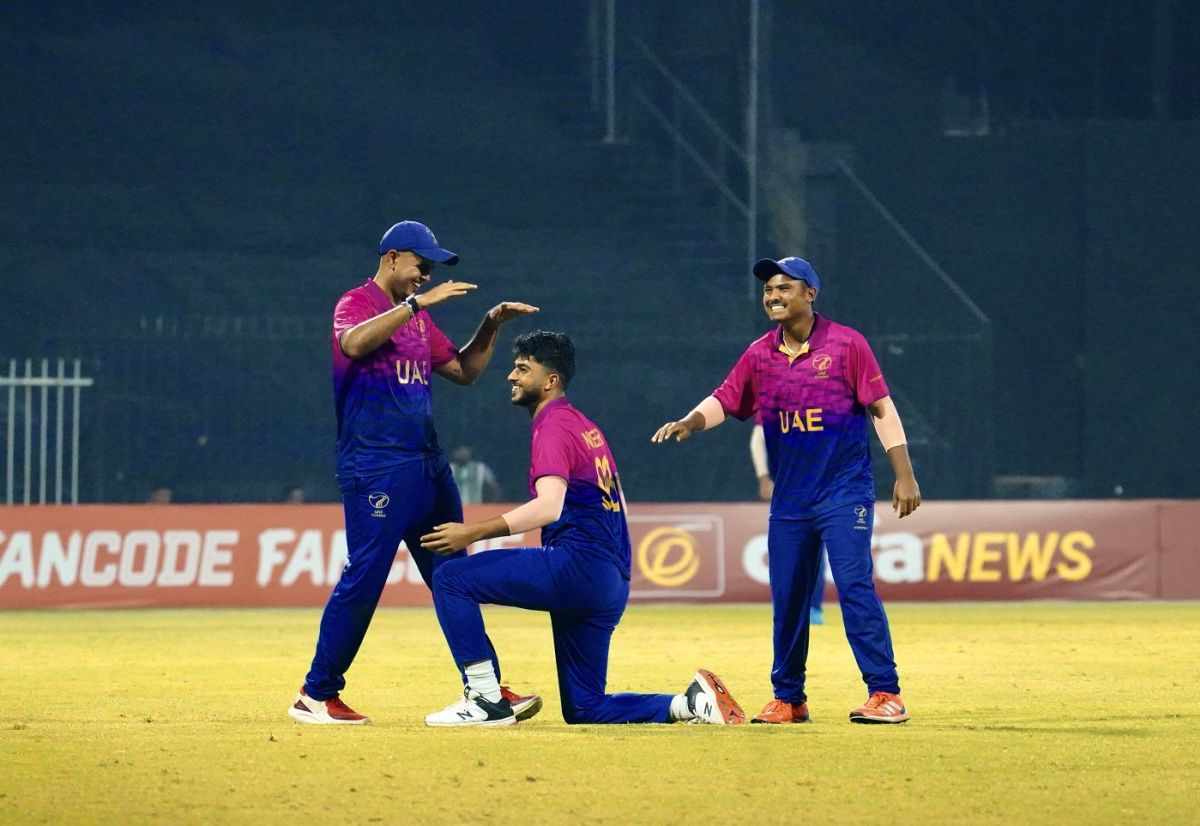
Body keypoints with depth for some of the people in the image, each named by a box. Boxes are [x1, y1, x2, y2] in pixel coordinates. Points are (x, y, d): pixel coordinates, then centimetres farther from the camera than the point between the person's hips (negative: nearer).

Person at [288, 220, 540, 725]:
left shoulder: (418, 318, 20)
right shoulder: (357, 304, -4)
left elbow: (463, 371, 26)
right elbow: (354, 343, -28)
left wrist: (491, 325, 12)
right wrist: (418, 303, -28)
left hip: (428, 465, 8)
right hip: (375, 468, -8)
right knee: (364, 575, -11)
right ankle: (317, 696, -5)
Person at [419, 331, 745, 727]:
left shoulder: (554, 425, -5)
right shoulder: (586, 426, 24)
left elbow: (549, 506, -21)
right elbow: (616, 503, 28)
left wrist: (474, 532, -22)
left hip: (576, 565, -10)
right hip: (613, 583, 10)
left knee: (452, 578, -11)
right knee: (584, 709, 14)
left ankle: (487, 701, -15)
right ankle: (691, 704, 3)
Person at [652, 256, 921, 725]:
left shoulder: (846, 344, -6)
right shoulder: (759, 355, 6)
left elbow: (882, 409, -6)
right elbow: (723, 400, 3)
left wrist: (904, 475, -11)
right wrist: (691, 422, -19)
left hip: (844, 492, -5)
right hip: (789, 500, 5)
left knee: (854, 585, -14)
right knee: (787, 597, 8)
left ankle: (885, 693, -12)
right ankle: (788, 698, 18)